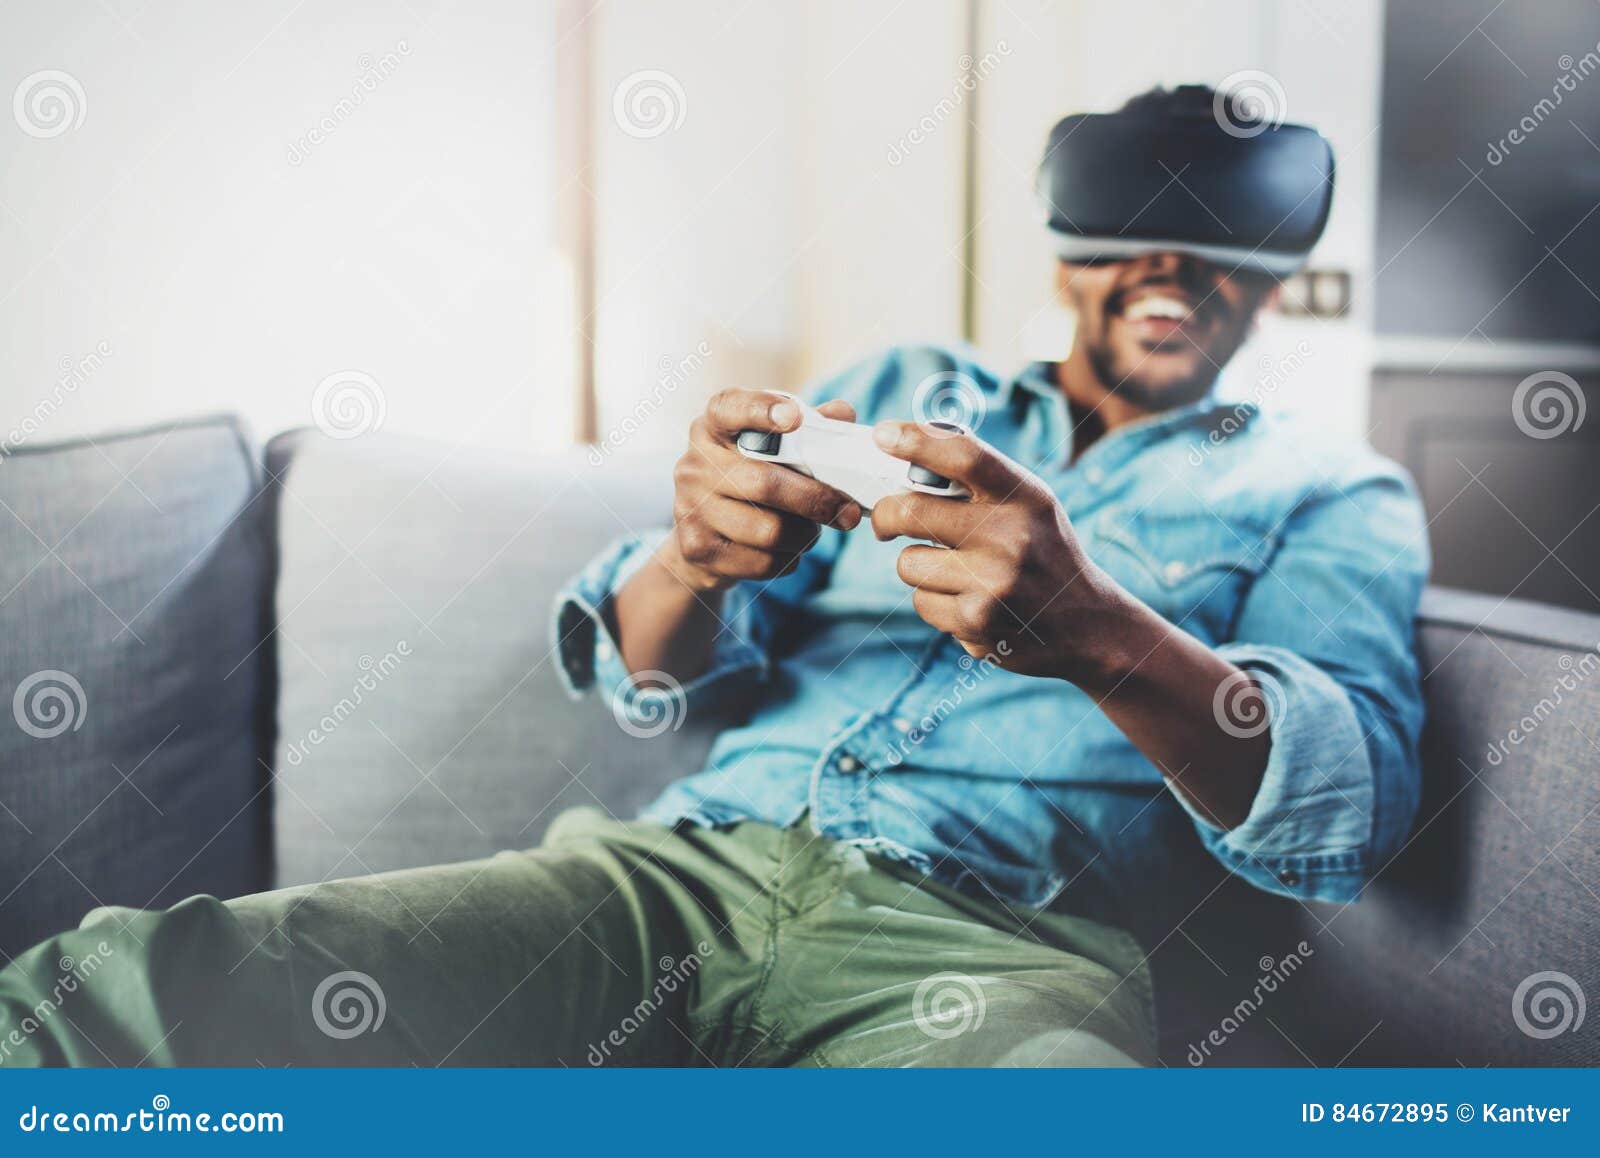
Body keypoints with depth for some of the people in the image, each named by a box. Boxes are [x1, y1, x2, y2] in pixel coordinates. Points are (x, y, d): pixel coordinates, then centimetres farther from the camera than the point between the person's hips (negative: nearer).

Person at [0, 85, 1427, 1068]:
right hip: (692, 862, 3)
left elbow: (1348, 811, -1)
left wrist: (1098, 634, -22)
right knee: (129, 994, -24)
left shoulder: (1327, 493, 18)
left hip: (992, 938, -2)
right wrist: (695, 559, -10)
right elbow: (650, 668, 16)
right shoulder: (908, 391, 24)